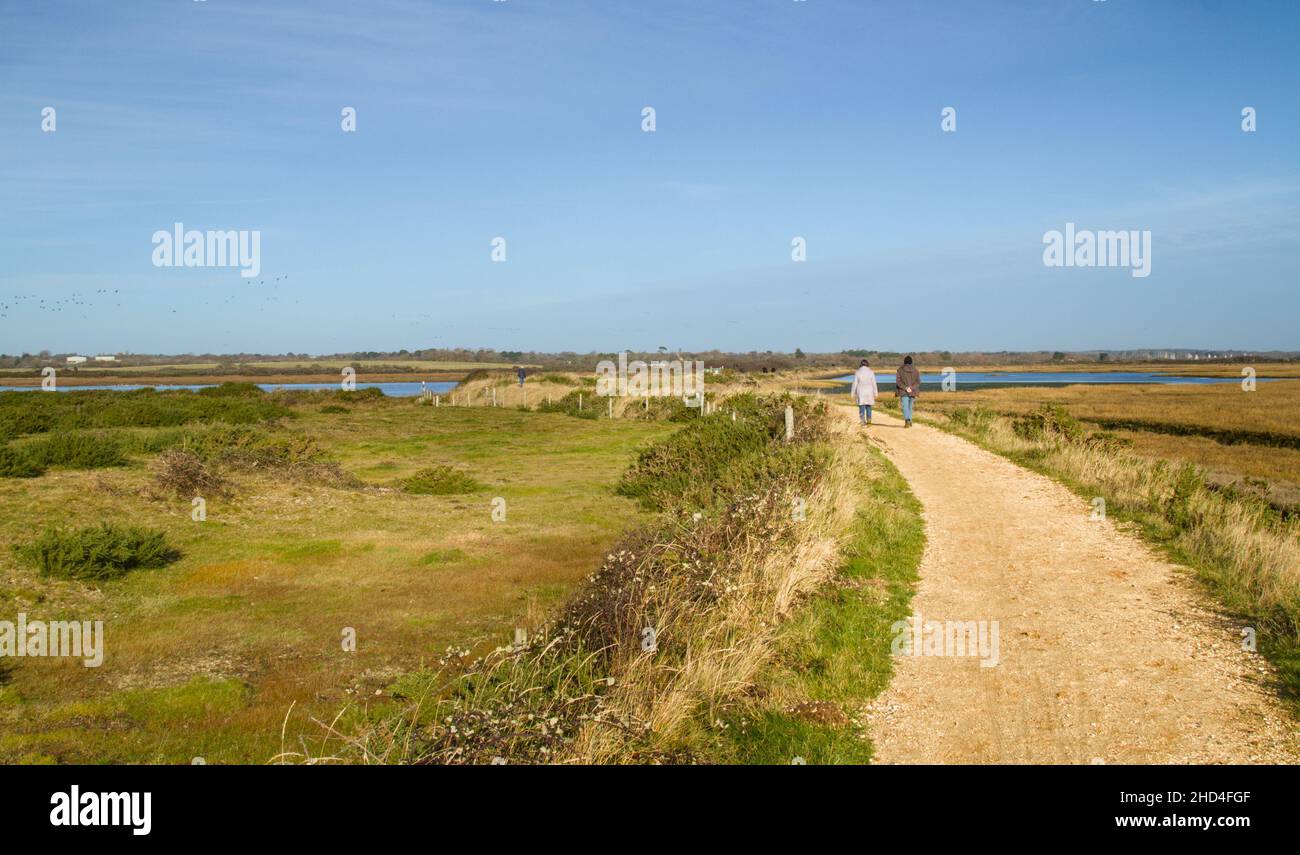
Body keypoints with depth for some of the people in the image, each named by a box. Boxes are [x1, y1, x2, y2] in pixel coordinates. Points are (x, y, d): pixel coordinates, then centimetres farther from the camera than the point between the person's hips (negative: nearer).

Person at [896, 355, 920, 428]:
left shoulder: (900, 370, -1)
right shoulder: (915, 370, 4)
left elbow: (898, 381, -10)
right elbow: (918, 381, -4)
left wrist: (905, 388, -16)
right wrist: (911, 388, -14)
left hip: (903, 392, -3)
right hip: (913, 392, 3)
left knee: (905, 407, -9)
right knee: (910, 406, 17)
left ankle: (907, 420, -30)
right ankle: (910, 421, 24)